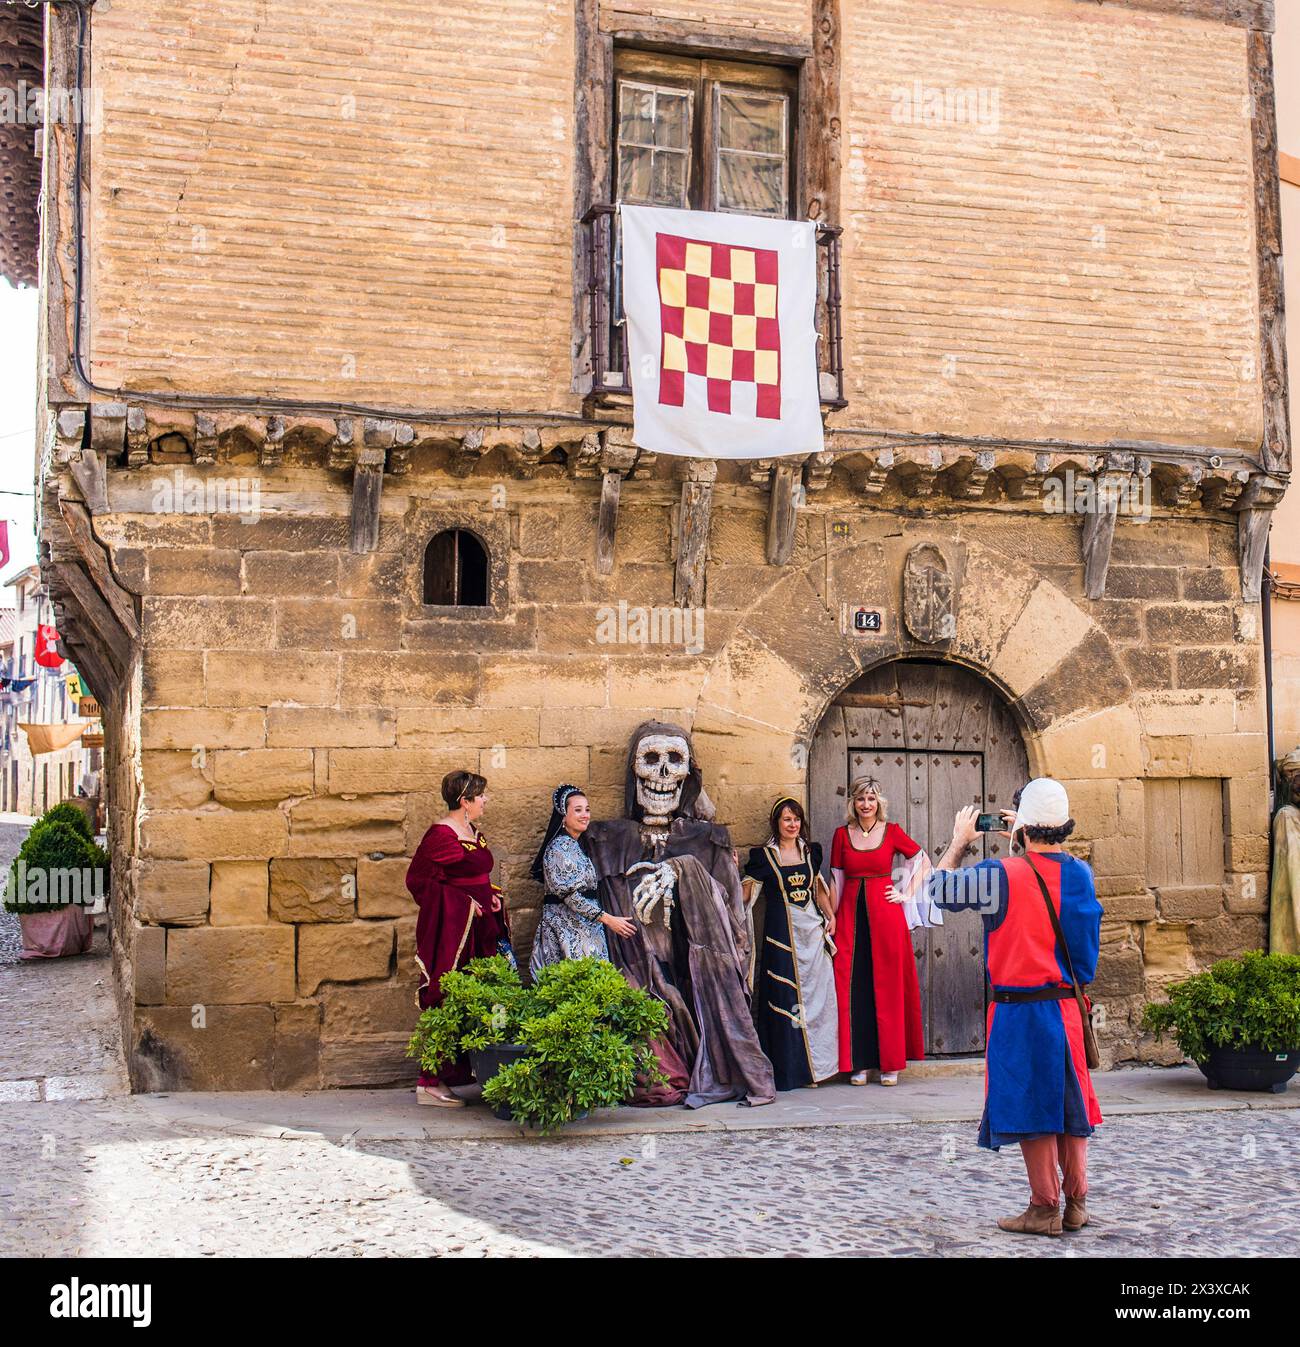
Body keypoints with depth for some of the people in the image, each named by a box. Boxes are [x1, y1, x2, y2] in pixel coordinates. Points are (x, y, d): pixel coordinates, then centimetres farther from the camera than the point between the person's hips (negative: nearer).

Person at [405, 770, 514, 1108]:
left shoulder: (474, 833, 15)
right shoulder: (440, 835, -12)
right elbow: (418, 879, -14)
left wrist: (491, 896, 10)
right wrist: (461, 902, -15)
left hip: (479, 927, 9)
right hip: (450, 929, -9)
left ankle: (452, 1075, 14)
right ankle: (430, 1083, -3)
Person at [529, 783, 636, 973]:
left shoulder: (577, 844, 16)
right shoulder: (560, 847, -13)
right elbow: (570, 895, -19)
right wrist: (607, 919, -20)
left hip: (585, 927, 9)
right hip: (566, 927, -9)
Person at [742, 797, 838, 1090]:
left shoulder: (811, 851, 11)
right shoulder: (763, 855, -1)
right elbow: (745, 894, 0)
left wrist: (830, 916, 10)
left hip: (812, 930, 4)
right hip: (781, 932, -4)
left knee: (817, 994, 2)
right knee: (785, 998, -4)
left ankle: (815, 1064, 11)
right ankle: (790, 1069, 3)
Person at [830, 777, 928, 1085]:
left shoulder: (891, 832, 2)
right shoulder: (842, 834, 6)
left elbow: (921, 859, 11)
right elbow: (837, 879, 7)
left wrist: (906, 894, 3)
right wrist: (833, 919, 3)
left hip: (885, 914, -1)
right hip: (851, 915, 1)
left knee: (888, 989, 2)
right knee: (853, 988, 0)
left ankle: (890, 1063, 9)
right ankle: (858, 1062, 8)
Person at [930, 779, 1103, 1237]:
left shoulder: (1002, 875, -15)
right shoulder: (1081, 873, -1)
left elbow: (940, 889, -3)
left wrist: (959, 842, 11)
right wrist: (1024, 848, 19)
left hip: (1018, 1010, -5)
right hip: (1068, 1006, 5)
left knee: (1030, 1107, 3)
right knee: (1069, 1103, 14)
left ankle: (1044, 1209, 9)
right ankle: (1076, 1203, 20)